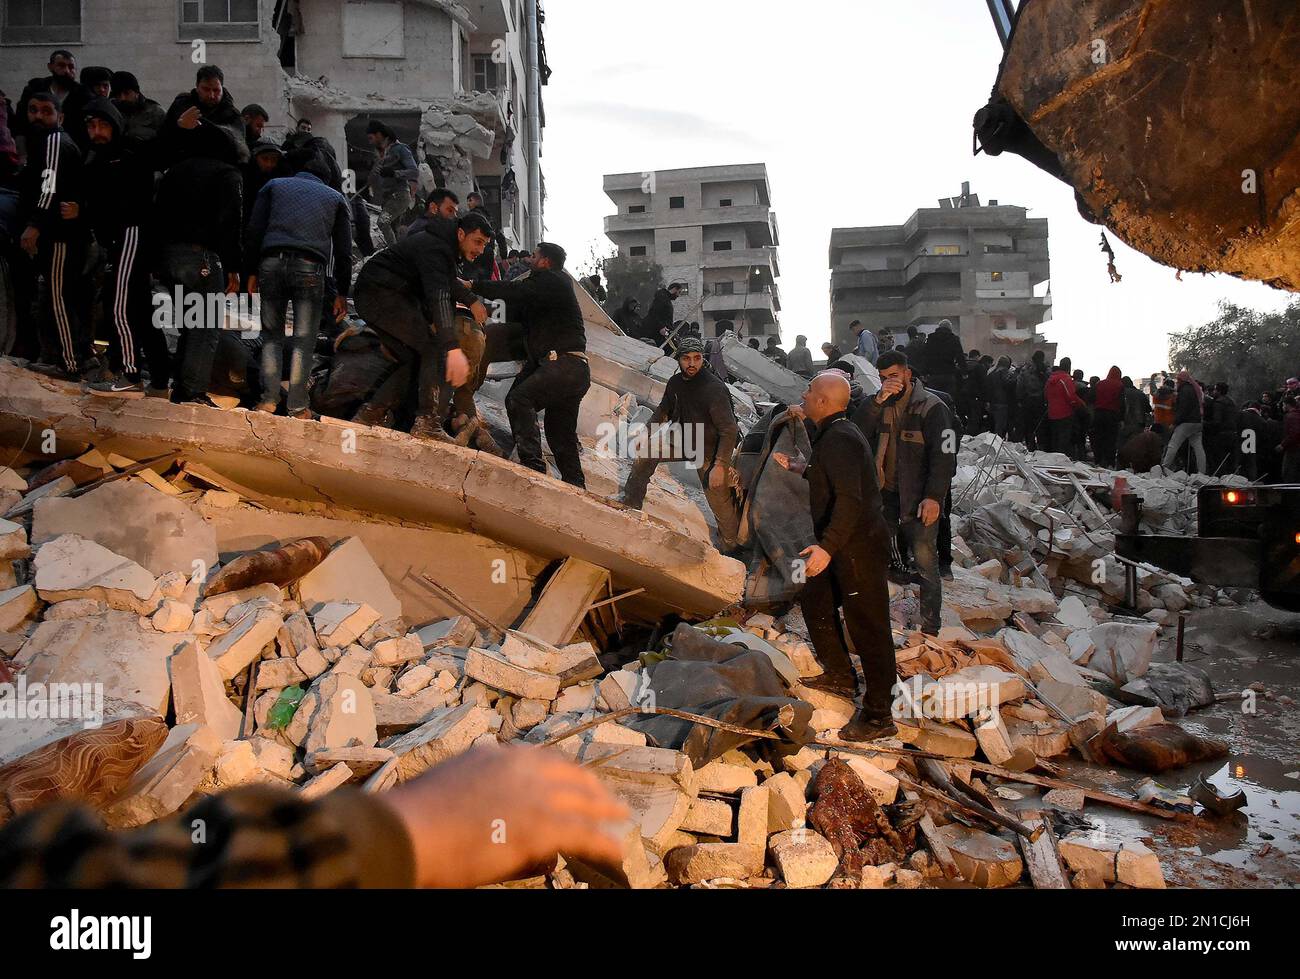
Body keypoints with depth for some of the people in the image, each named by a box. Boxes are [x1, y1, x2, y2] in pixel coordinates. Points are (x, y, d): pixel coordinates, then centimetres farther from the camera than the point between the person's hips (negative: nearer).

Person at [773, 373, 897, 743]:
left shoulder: (837, 439, -21)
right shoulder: (835, 433, 11)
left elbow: (849, 499, -31)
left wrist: (827, 546, -37)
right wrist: (799, 467, 27)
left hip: (859, 547, -11)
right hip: (847, 545, 11)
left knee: (867, 627, -4)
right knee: (815, 600, 23)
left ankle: (878, 716, 4)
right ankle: (840, 676, 37)